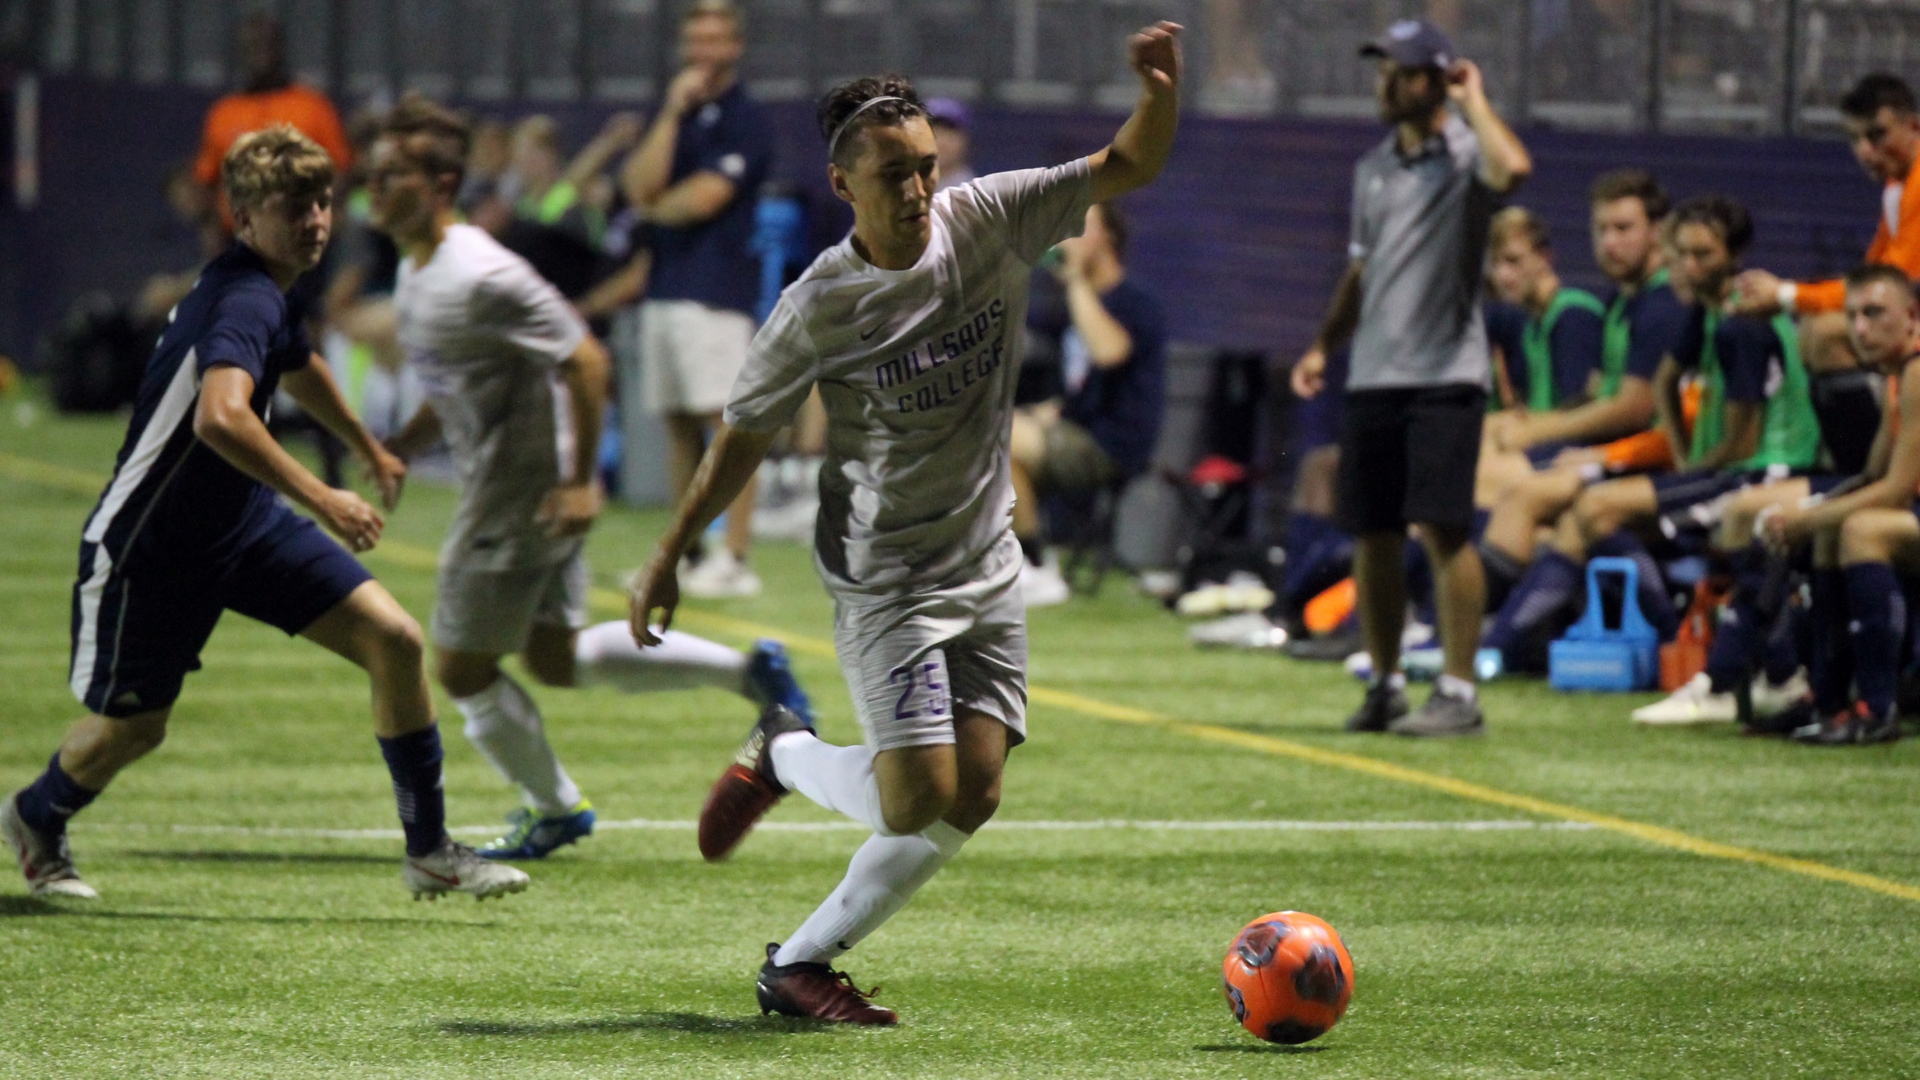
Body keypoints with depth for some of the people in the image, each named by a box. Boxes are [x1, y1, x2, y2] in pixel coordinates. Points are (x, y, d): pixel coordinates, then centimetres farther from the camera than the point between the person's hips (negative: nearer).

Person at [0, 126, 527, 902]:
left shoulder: (270, 293, 4)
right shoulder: (244, 301, -28)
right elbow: (220, 417, -48)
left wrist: (369, 449, 43)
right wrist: (322, 501, -45)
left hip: (246, 523, 8)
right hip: (151, 542, -8)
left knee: (393, 640, -7)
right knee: (133, 728, 7)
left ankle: (429, 852, 2)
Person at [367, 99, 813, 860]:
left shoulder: (481, 277, -23)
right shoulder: (416, 273, 8)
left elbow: (584, 362, -22)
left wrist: (579, 482, -23)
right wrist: (401, 446, 8)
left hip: (526, 496, -10)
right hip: (495, 486, 10)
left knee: (463, 668, 0)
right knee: (556, 660, 17)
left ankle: (553, 810, 19)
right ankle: (749, 672, 24)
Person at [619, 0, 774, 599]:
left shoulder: (744, 121, -4)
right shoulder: (675, 113, 17)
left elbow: (704, 197, -13)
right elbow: (640, 187, 2)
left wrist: (655, 209, 6)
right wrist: (673, 112, -4)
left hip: (716, 290, -8)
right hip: (664, 288, 8)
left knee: (727, 421, -11)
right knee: (678, 426, 10)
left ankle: (735, 559, -14)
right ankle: (688, 554, 15)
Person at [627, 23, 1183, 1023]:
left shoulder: (990, 220, -6)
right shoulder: (817, 309, -14)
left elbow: (1129, 165, -5)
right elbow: (744, 434, -2)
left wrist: (1160, 89, -26)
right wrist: (668, 555, 3)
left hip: (986, 565, 4)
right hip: (883, 575, -4)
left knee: (973, 796, -2)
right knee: (920, 798, -14)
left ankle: (800, 963, 12)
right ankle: (782, 755, 19)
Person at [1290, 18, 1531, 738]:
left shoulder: (1465, 155, -4)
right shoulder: (1374, 167, 18)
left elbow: (1512, 168, -30)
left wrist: (1473, 101, -14)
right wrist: (1324, 346, 14)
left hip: (1443, 374, -7)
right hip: (1372, 376, 7)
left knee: (1441, 528, -13)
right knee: (1372, 535, 7)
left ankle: (1459, 692, -10)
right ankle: (1385, 685, 18)